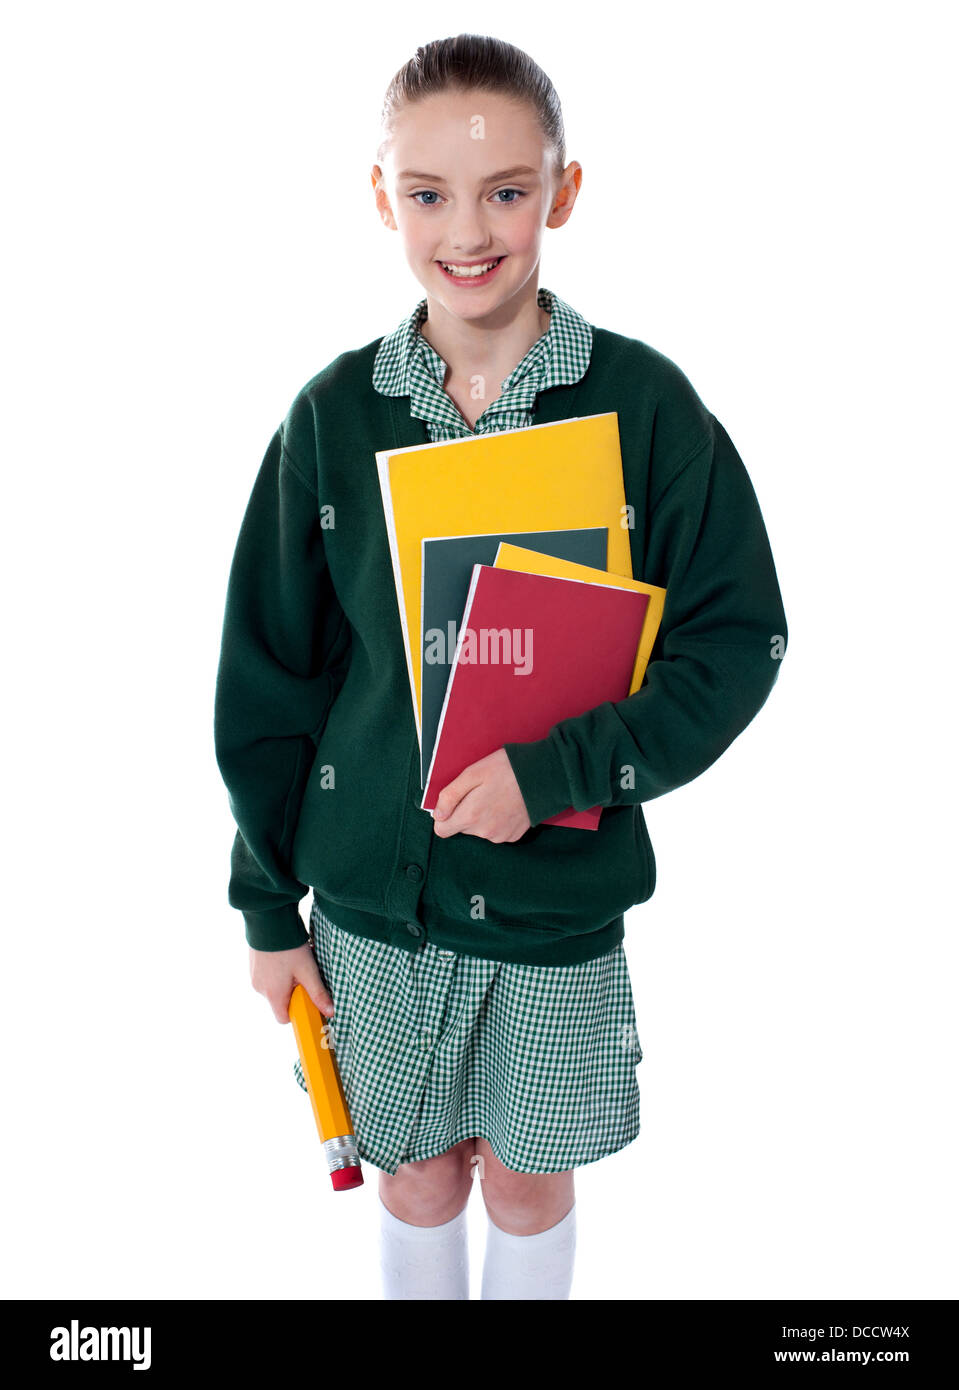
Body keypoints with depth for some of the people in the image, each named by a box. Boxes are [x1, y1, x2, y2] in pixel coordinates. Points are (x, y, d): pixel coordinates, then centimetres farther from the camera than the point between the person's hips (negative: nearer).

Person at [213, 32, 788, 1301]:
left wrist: (558, 768, -20)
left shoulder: (642, 404, -9)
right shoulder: (336, 414, -4)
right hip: (372, 895, 1)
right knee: (418, 1174, 19)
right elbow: (270, 673, 1)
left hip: (559, 897, -1)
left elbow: (740, 636, -7)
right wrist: (270, 906, 4)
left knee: (529, 1183, 18)